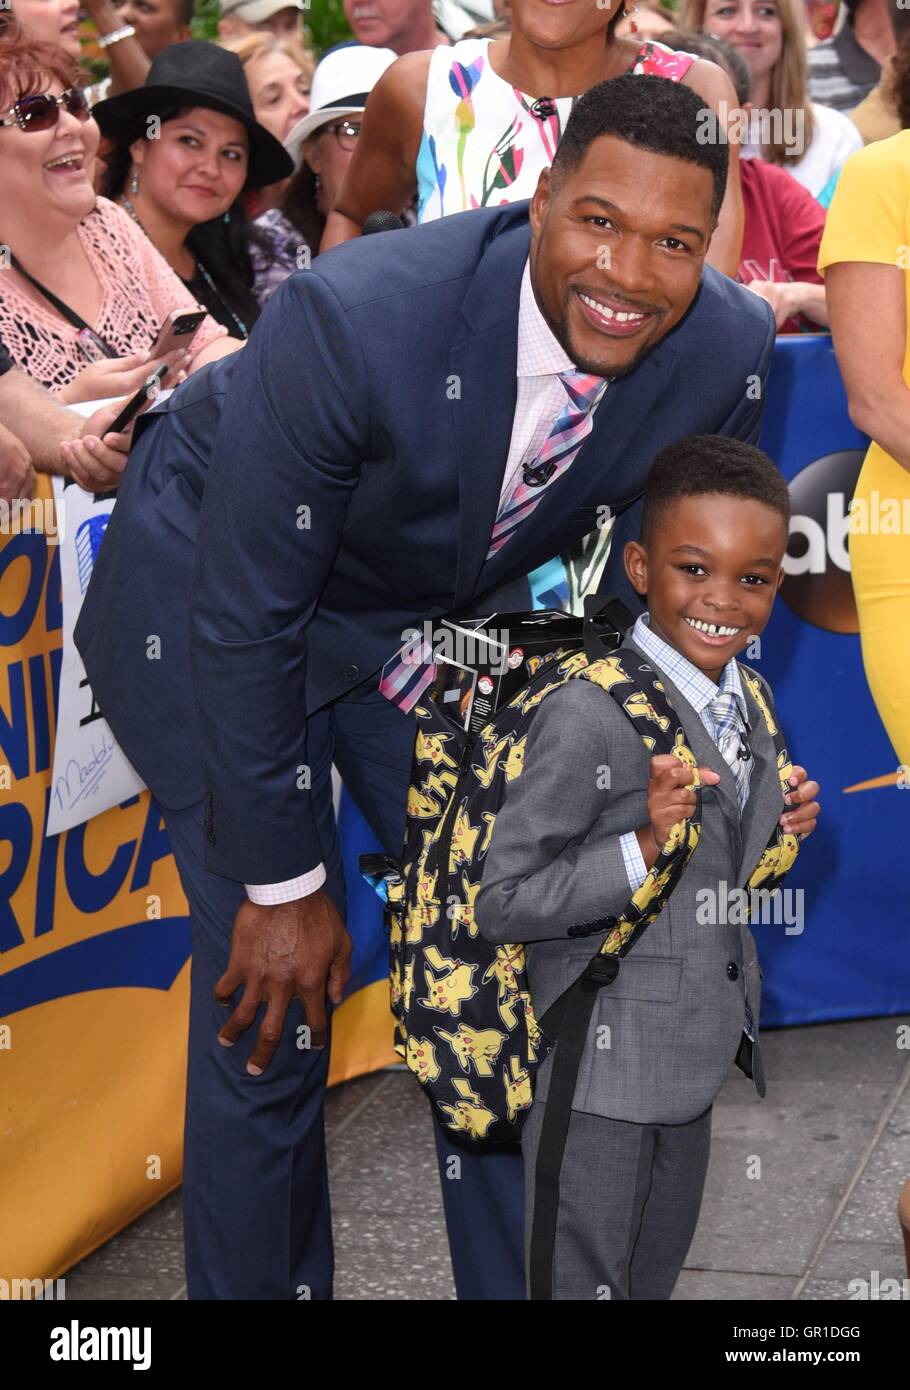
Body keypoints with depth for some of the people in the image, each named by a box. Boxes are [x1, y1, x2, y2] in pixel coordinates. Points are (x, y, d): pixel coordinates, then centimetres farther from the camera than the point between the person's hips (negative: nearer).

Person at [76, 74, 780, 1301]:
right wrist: (286, 887, -19)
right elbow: (248, 619, -27)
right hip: (215, 592, -4)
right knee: (271, 996, -9)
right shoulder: (351, 320, -37)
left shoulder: (726, 352, -21)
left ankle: (518, 1282, 22)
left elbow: (657, 595, -3)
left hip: (442, 614, 5)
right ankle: (259, 1285, 13)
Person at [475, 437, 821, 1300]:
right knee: (584, 1282, 6)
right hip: (600, 1079, -8)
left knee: (656, 1277, 23)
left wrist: (778, 830, -2)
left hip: (699, 1062, 8)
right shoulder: (588, 716, -23)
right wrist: (642, 849, -31)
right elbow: (500, 905, -22)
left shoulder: (749, 705, 4)